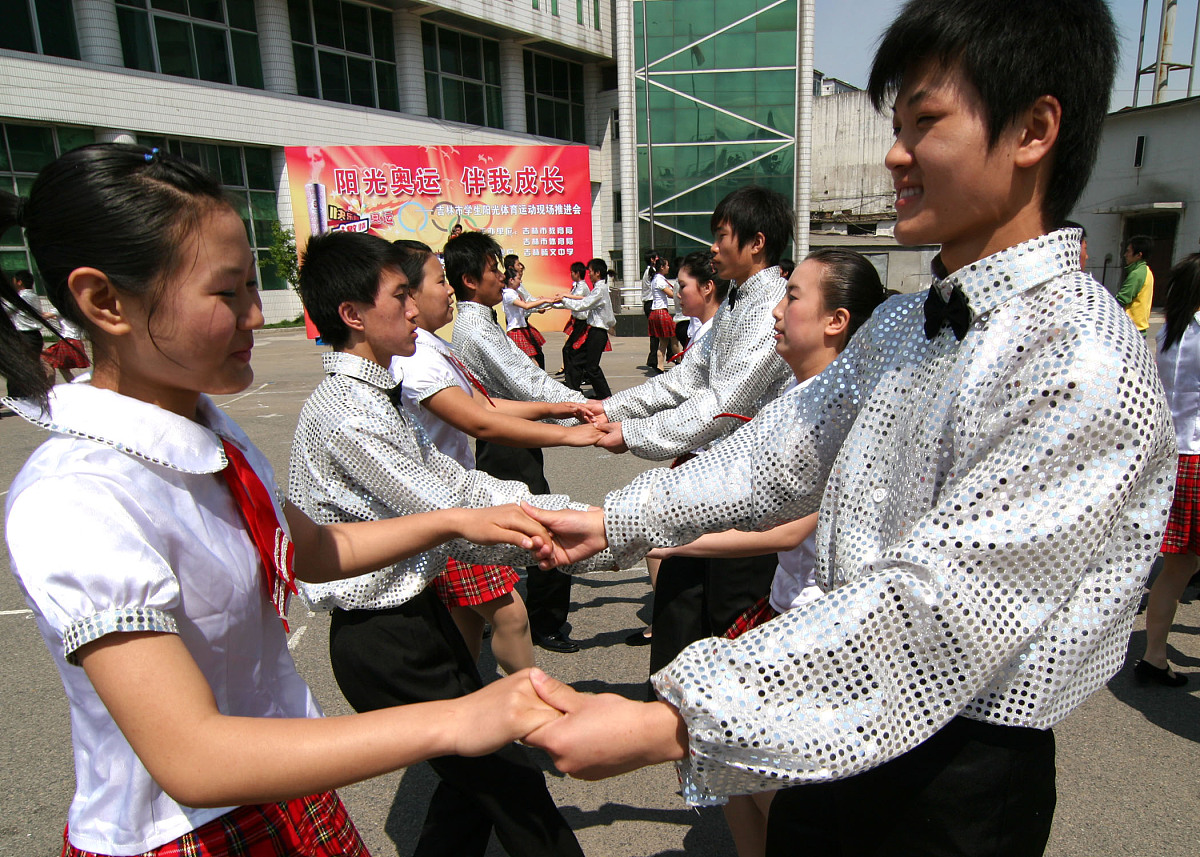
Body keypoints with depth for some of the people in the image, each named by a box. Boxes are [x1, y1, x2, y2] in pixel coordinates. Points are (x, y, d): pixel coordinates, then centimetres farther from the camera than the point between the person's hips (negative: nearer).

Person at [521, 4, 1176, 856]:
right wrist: (618, 522, 6)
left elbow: (931, 607, -31)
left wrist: (670, 726, -32)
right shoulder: (901, 324, 2)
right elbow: (781, 452, 6)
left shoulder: (1089, 370, -25)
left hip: (959, 777, -6)